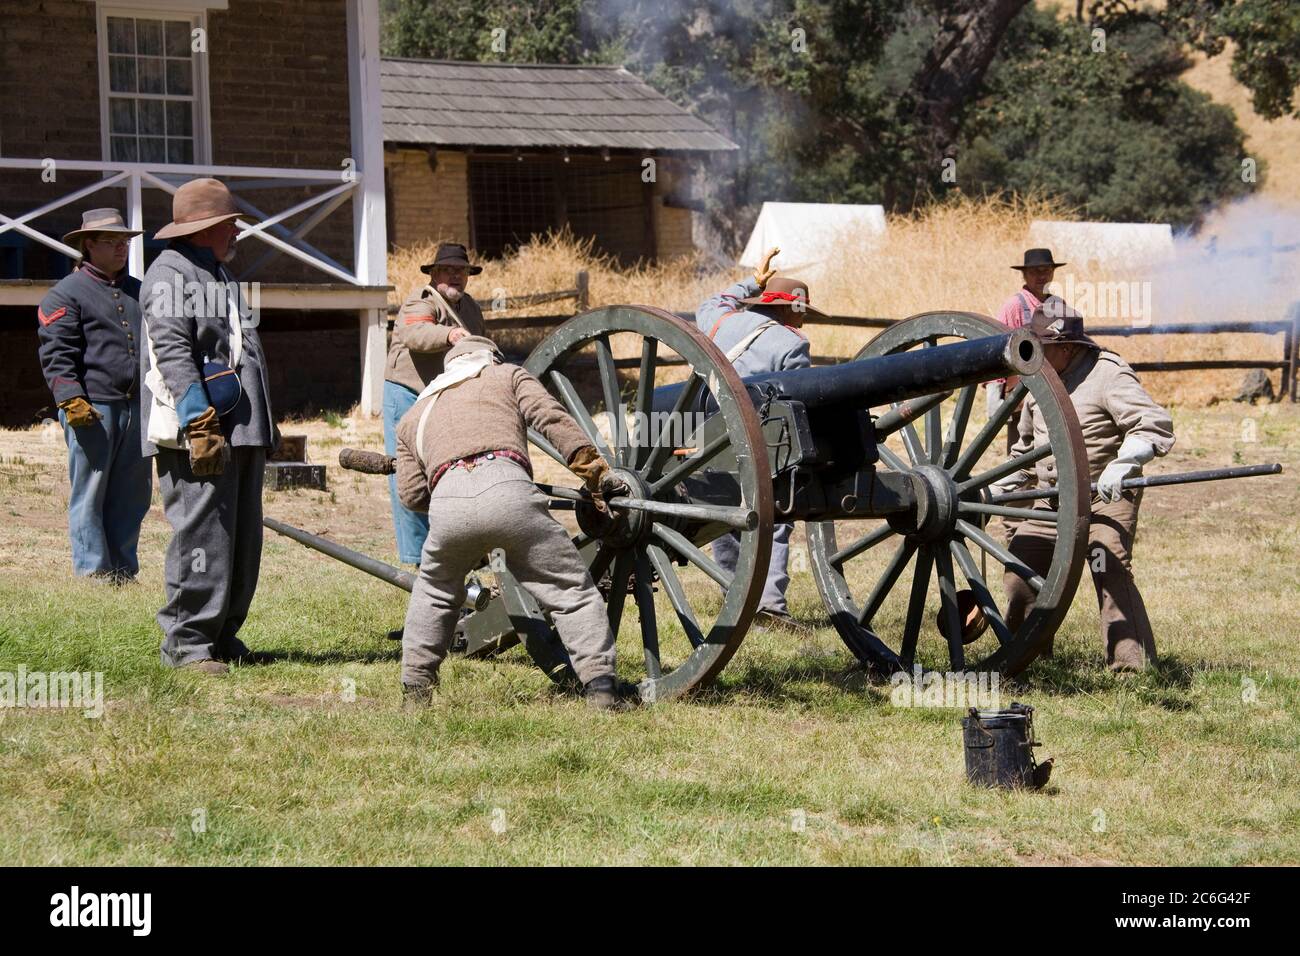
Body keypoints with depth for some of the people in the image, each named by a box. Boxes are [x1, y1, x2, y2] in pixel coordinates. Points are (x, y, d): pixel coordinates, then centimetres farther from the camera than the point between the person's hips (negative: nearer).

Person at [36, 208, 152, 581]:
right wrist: (71, 400, -19)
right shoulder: (67, 294, 0)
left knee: (133, 495, 7)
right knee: (89, 495, -3)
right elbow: (56, 355, -7)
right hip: (92, 410, -6)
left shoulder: (138, 292, 21)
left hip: (137, 409, 6)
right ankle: (92, 572, -1)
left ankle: (123, 572, 14)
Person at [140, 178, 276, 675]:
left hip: (243, 431, 10)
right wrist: (200, 424, -25)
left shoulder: (219, 276, 25)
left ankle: (223, 635, 18)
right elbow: (172, 352, -17)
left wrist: (262, 429, 26)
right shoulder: (169, 274, -7)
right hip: (199, 432, -10)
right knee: (203, 535, -12)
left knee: (243, 537, 11)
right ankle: (186, 643, -8)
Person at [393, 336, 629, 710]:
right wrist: (596, 472, 11)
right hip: (507, 490, -3)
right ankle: (600, 686, -3)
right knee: (571, 590, 8)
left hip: (447, 501, 3)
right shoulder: (507, 375, 32)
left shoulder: (414, 416, 37)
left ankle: (416, 687, 29)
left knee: (435, 591, 31)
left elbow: (411, 492, 26)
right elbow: (551, 417, 13)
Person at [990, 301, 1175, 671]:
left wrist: (1122, 465, -36)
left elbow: (1156, 426, -22)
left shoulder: (1107, 374, -14)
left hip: (1106, 498, -8)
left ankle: (1133, 667, -23)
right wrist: (996, 489, 22)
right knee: (1019, 568, 7)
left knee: (1110, 568, -23)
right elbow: (1026, 447, 25)